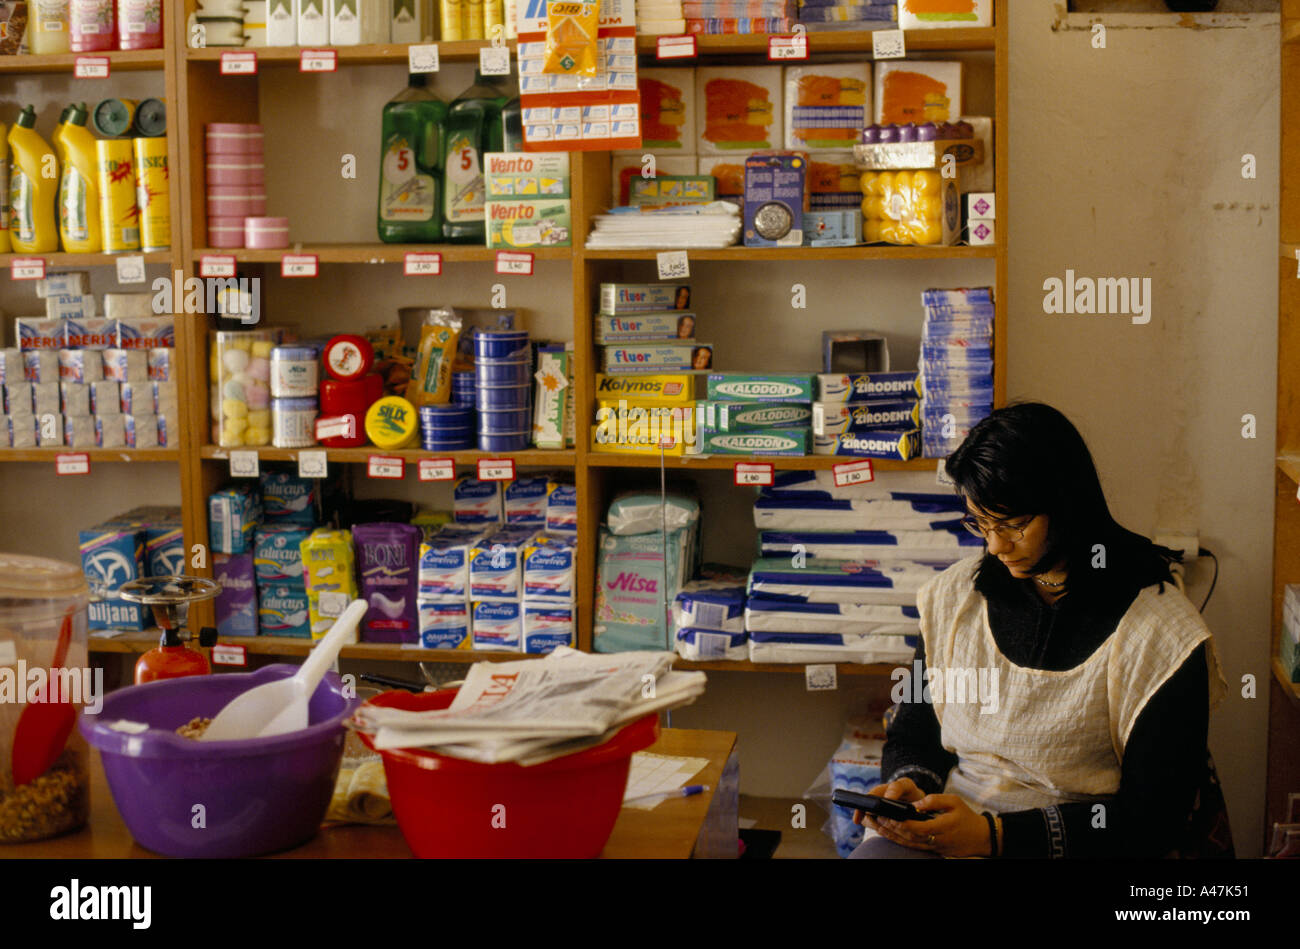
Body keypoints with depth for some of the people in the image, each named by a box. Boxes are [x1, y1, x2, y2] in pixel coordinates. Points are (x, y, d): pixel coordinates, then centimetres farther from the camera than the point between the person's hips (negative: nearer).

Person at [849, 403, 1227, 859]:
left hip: (1077, 846, -4)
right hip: (945, 833, 4)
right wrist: (907, 786, -7)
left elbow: (1151, 821, -9)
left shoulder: (1163, 635, -7)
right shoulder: (954, 595, 8)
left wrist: (995, 834, -17)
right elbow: (912, 735, 17)